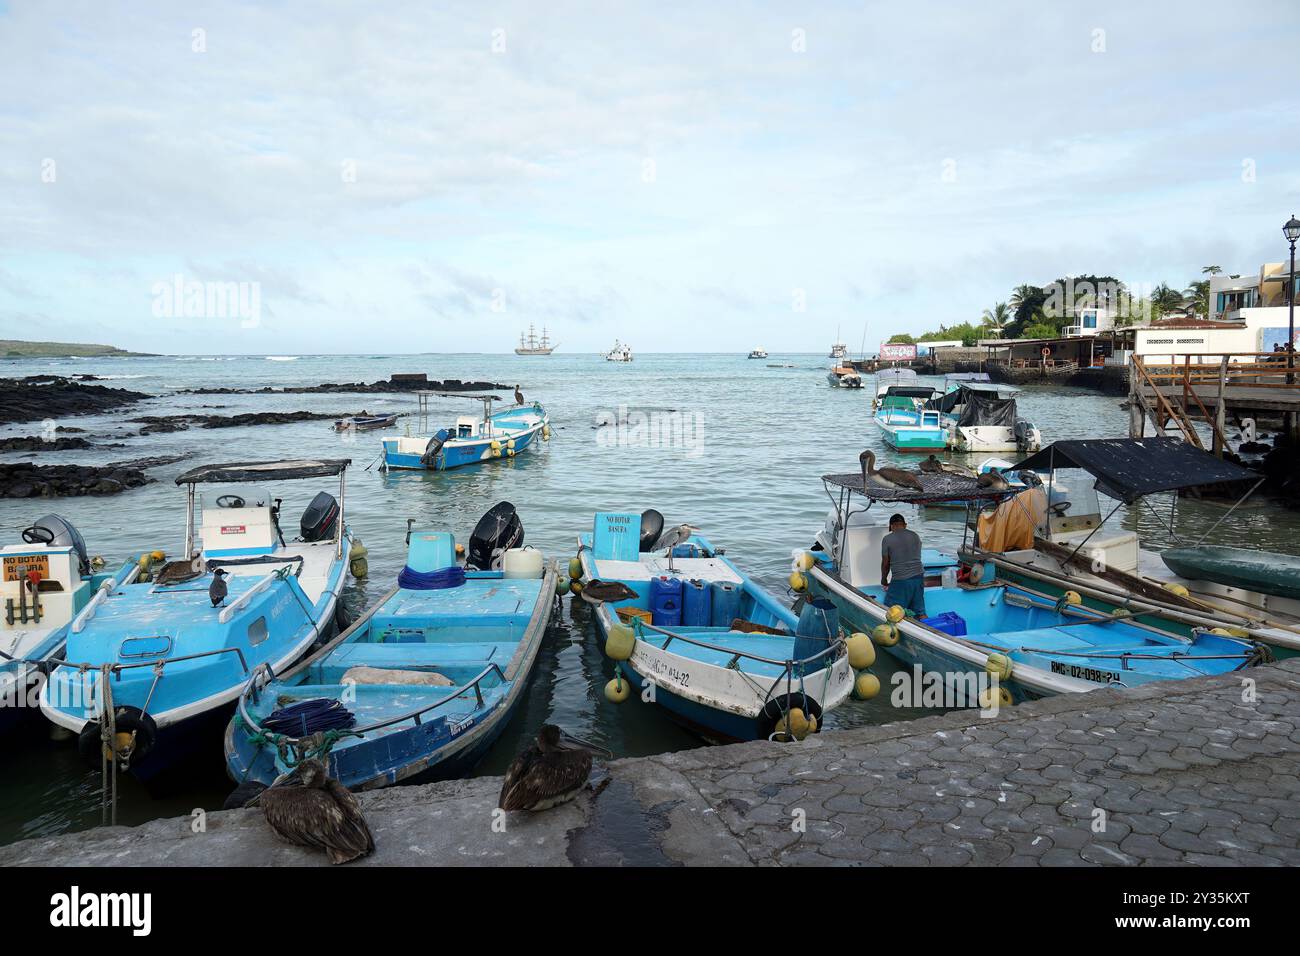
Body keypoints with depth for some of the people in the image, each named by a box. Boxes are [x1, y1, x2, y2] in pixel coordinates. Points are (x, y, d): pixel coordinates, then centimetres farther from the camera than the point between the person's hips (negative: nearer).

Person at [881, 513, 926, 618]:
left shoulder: (887, 539, -3)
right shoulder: (915, 536, 11)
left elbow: (885, 563, 3)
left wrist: (884, 580, 20)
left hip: (900, 580, -5)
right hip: (918, 576, 5)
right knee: (920, 612, 9)